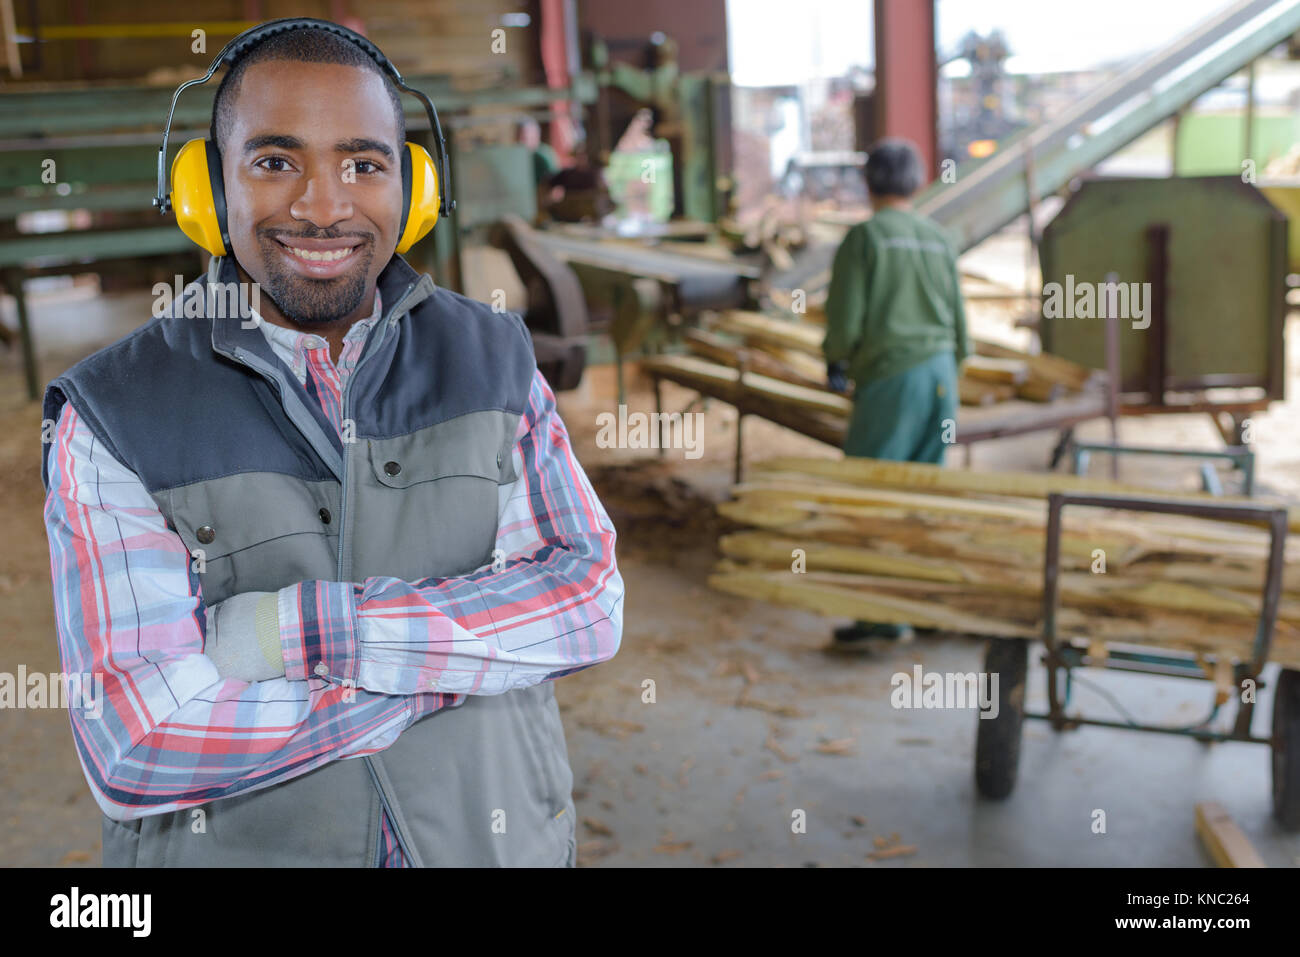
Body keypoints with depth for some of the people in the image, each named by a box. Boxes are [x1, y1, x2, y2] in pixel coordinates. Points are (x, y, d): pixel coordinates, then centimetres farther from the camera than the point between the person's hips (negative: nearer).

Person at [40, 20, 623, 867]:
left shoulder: (494, 356, -3)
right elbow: (133, 747, -21)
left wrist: (311, 629, -22)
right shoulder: (110, 415, -12)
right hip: (234, 847, -2)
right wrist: (477, 652, -19)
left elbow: (590, 601, -12)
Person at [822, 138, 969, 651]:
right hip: (941, 370, 6)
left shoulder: (864, 237, -5)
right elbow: (958, 318, 12)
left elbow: (845, 318, -9)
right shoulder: (938, 238, 11)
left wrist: (836, 360, 11)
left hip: (889, 377, -6)